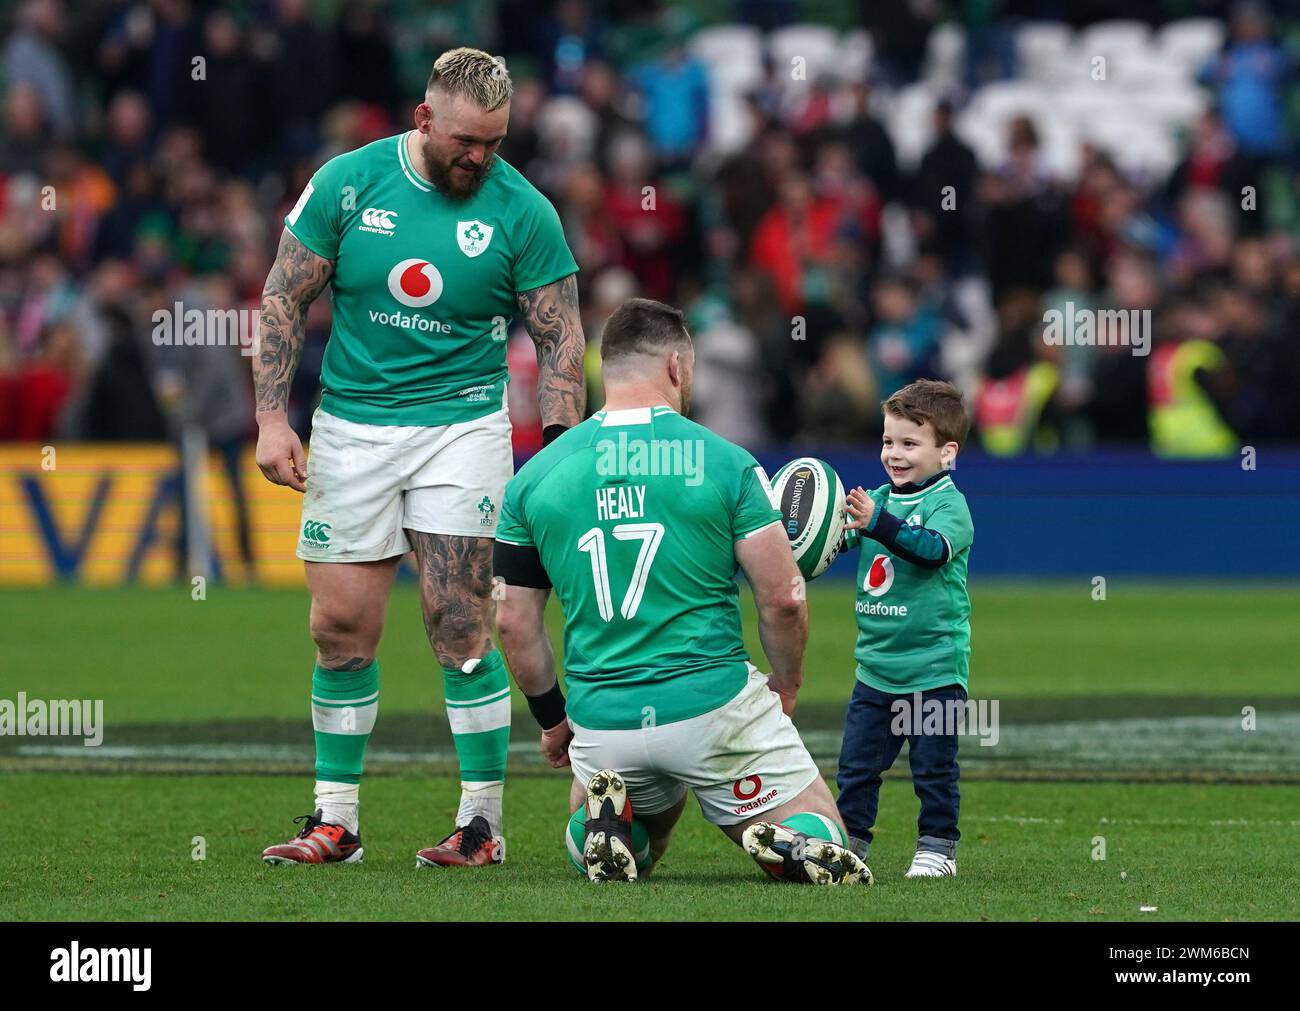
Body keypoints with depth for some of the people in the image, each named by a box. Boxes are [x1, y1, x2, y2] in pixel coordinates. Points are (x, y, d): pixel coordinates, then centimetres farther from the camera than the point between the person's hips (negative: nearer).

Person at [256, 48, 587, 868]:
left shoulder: (522, 211, -7)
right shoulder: (348, 183, -4)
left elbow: (561, 338, -1)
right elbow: (286, 299, 3)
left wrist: (557, 448, -9)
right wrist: (272, 418, -3)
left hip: (461, 424, -2)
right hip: (351, 424, 2)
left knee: (459, 623, -8)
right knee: (343, 627, 2)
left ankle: (483, 824, 0)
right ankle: (335, 823, 12)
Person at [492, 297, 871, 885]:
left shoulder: (535, 476, 3)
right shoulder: (724, 462, -5)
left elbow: (514, 621, 6)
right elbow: (782, 599, -5)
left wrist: (552, 717, 20)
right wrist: (786, 691, 13)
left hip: (602, 722, 3)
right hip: (715, 703, -3)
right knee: (820, 831, 14)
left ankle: (606, 820, -6)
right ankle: (795, 845, -23)